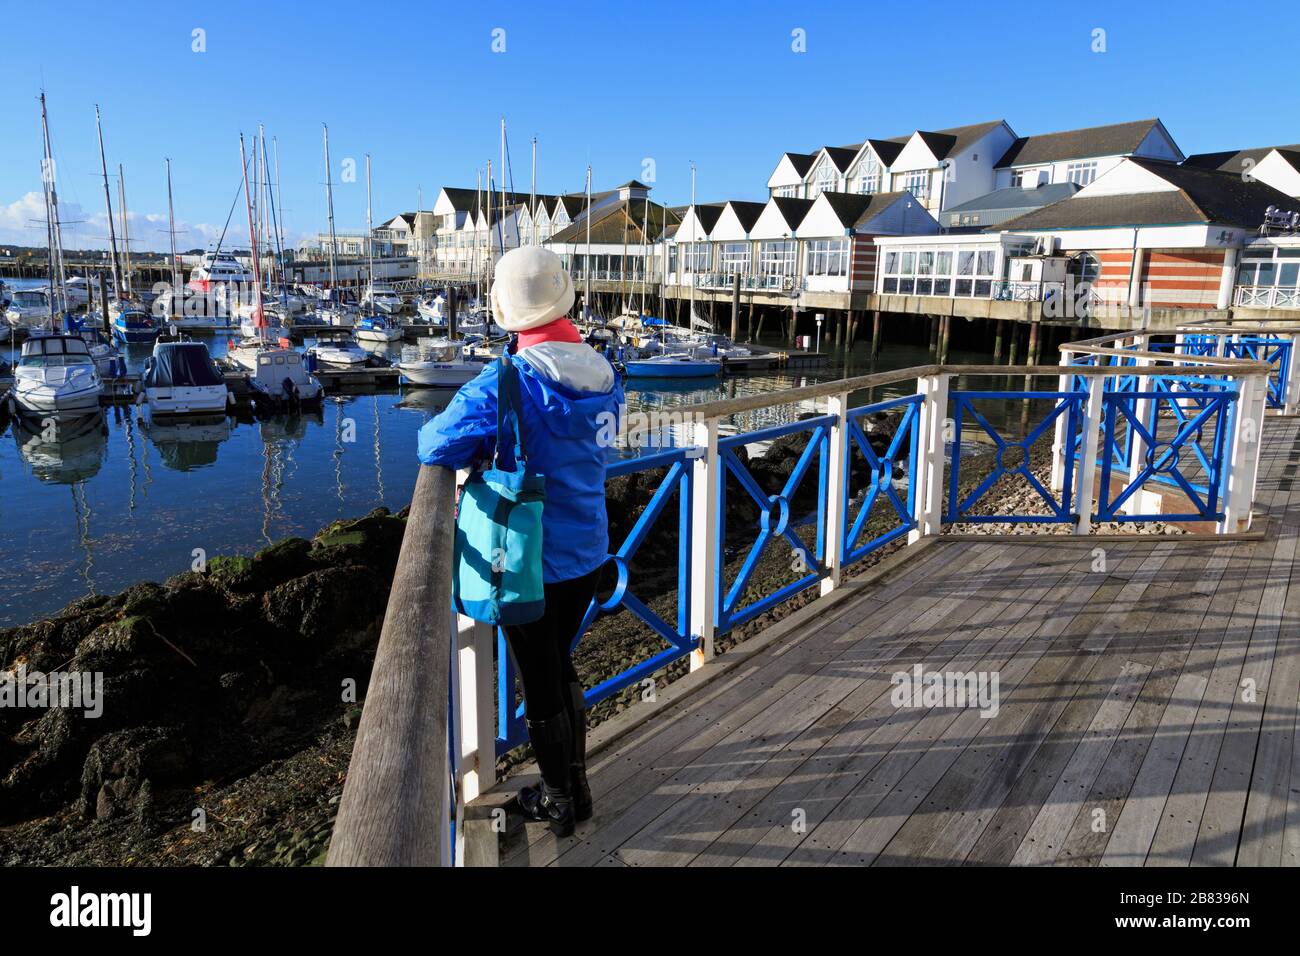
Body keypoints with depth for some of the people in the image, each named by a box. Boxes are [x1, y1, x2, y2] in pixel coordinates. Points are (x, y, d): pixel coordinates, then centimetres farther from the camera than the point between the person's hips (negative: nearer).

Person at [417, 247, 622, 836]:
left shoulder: (510, 382, -23)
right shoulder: (602, 373, -3)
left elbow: (437, 445, -29)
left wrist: (477, 447, -8)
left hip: (531, 561, -6)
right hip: (588, 551, 6)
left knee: (539, 686, 14)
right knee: (561, 666, 25)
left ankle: (557, 802, 33)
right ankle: (577, 786, 40)